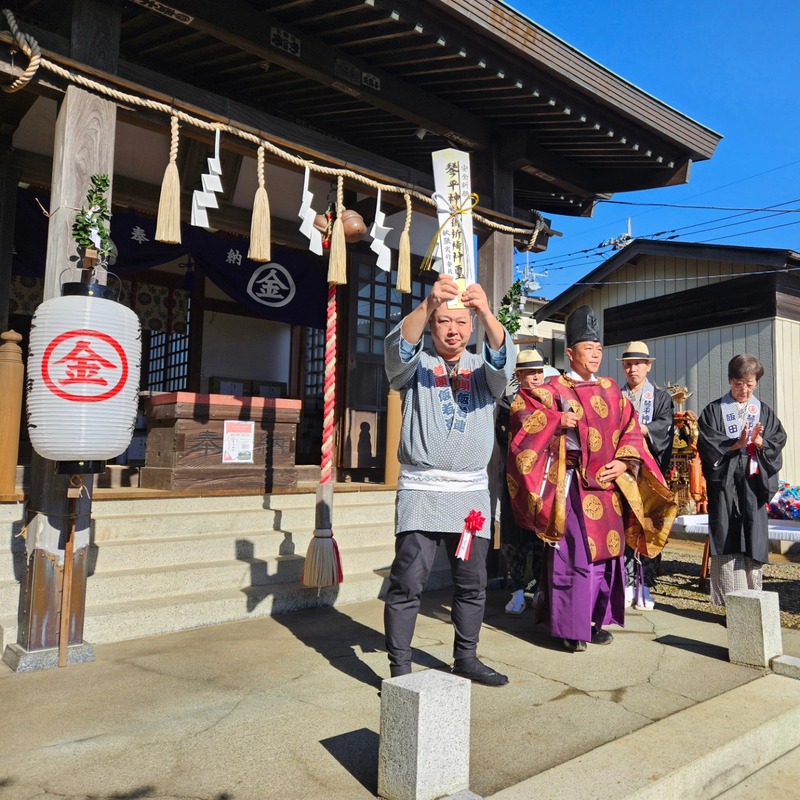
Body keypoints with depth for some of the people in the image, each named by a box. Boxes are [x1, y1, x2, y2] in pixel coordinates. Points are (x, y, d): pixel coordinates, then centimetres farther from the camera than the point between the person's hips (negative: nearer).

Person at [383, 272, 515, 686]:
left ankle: (466, 658, 27)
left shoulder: (483, 369, 12)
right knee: (407, 583, -5)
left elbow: (503, 358, -11)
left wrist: (487, 312, -31)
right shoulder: (416, 366, 7)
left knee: (472, 584, 10)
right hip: (420, 491, -2)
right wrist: (426, 305, -33)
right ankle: (399, 669, 6)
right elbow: (398, 348, -15)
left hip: (471, 492, 3)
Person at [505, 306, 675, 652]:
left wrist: (624, 463, -3)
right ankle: (571, 627, 5)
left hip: (609, 484, 5)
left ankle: (597, 620, 23)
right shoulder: (554, 389, -1)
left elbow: (631, 432, 12)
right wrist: (556, 421, -18)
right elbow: (521, 414, -7)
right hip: (572, 483, -5)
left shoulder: (612, 391, 14)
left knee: (606, 551, 9)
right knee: (573, 554, -5)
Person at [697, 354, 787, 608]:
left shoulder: (765, 413, 14)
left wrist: (759, 442, -15)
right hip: (724, 484, -2)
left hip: (753, 485, 3)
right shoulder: (714, 411, 4)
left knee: (753, 543, 2)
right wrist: (736, 444, -18)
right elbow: (707, 444, -6)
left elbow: (778, 440, 5)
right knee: (727, 543, -5)